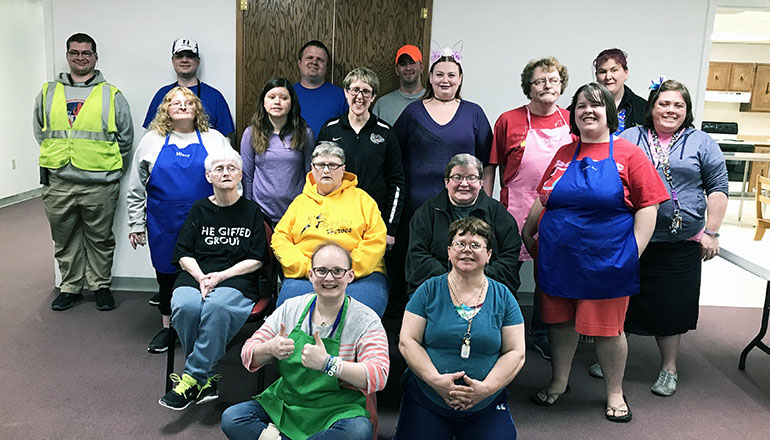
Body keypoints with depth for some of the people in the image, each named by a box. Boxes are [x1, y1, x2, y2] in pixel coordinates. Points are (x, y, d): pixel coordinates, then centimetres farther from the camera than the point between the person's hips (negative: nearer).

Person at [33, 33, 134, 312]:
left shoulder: (111, 95, 4)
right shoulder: (48, 93, 11)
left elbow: (126, 137, 7)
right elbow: (40, 131, 22)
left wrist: (105, 163, 4)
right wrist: (58, 157, 14)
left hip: (100, 184, -3)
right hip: (57, 183, 3)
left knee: (100, 239, 9)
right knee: (65, 240, 13)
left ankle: (101, 286, 23)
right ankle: (70, 287, 27)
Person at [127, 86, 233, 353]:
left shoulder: (215, 140, 8)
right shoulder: (152, 141, 10)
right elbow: (136, 188, 11)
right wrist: (136, 224, 6)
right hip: (164, 225, 1)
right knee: (166, 272, 10)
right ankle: (167, 327, 26)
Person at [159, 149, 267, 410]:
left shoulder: (251, 211, 11)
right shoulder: (200, 209, 17)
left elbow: (256, 260, 4)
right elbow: (184, 254, 10)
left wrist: (221, 275, -10)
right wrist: (201, 277, -10)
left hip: (236, 281, -2)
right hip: (196, 276, 2)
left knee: (216, 306, -36)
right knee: (185, 306, -32)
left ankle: (193, 378, -21)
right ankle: (206, 378, -15)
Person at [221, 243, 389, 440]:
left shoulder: (366, 320, -8)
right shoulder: (291, 308, 2)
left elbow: (378, 377, -20)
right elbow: (248, 355, 4)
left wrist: (327, 363, -34)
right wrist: (269, 349, -21)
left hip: (337, 411, -2)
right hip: (283, 406, 2)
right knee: (231, 418, -17)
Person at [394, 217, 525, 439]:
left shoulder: (503, 297, 2)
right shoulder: (429, 290, 0)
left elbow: (516, 353, 0)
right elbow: (407, 341, -4)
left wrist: (486, 387, -15)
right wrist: (436, 379, -17)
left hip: (486, 407, 1)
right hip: (426, 402, -1)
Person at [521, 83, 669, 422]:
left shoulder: (628, 154, -3)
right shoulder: (564, 154, 9)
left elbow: (647, 206, -5)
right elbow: (544, 200, 17)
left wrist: (634, 252, -10)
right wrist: (527, 231, 15)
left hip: (605, 262, -3)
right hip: (557, 260, 4)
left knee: (607, 328, 7)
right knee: (560, 322, 14)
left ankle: (615, 393, 28)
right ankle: (559, 383, 34)